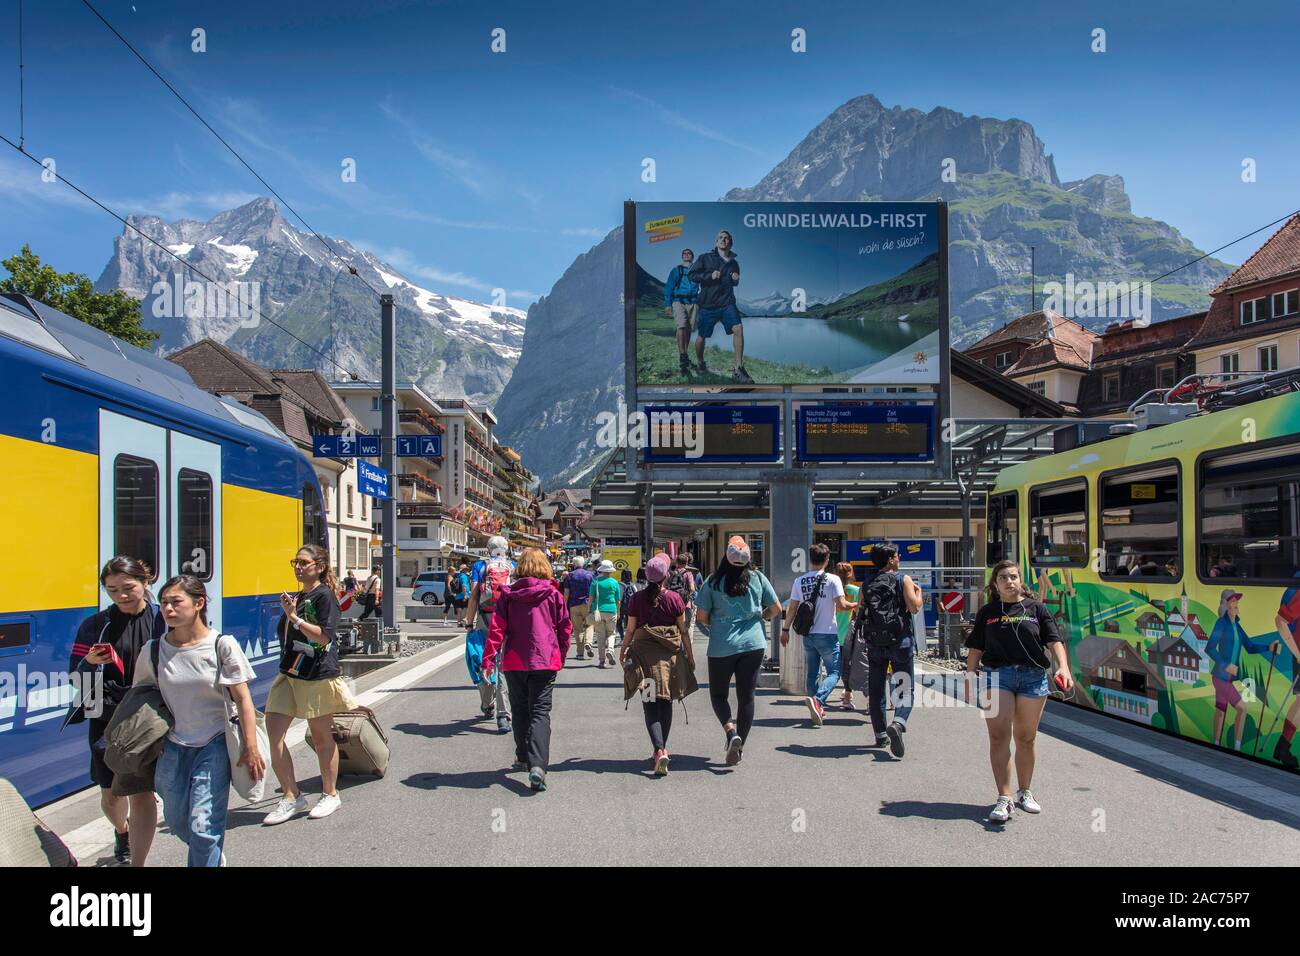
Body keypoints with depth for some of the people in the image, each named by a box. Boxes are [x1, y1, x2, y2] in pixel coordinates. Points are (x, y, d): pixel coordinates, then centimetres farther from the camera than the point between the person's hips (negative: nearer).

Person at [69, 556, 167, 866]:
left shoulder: (163, 621, -1)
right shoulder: (95, 625, 3)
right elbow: (76, 676, 4)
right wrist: (90, 662, -17)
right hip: (108, 721, 2)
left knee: (141, 792, -4)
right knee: (111, 794, 13)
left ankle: (137, 862, 6)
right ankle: (122, 831, 46)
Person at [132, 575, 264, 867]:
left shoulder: (222, 645, -12)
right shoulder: (153, 650, -3)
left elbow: (243, 700, -9)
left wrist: (251, 747, -11)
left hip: (214, 746, -4)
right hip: (174, 747, 4)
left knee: (203, 827, -11)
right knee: (177, 821, 16)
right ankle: (214, 856, 44)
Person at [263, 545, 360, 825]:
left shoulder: (324, 596, -9)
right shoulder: (295, 597, 14)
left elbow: (324, 635, -19)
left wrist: (294, 617, -21)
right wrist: (287, 612, 10)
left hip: (317, 675, -7)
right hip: (289, 674, 7)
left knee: (321, 735, 6)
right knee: (273, 733, -2)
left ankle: (330, 794, 22)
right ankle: (291, 796, 11)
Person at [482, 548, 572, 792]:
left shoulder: (508, 594, 1)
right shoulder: (553, 594, 0)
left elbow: (497, 628, -5)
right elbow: (565, 628, 4)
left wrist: (488, 659, -5)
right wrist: (561, 657, 18)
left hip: (514, 662, 1)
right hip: (545, 662, -1)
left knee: (520, 711, 18)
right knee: (540, 712, -4)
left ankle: (523, 758, 30)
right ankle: (537, 765, -20)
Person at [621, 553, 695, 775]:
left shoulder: (638, 598, -3)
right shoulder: (674, 598, -4)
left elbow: (630, 629, 2)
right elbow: (684, 630, 0)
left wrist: (624, 649, 20)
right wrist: (690, 655, 10)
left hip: (645, 654, -1)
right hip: (671, 655, 1)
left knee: (651, 706, -1)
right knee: (665, 703, 17)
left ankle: (658, 751, -19)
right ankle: (662, 749, 27)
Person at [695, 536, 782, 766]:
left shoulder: (714, 581, -6)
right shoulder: (757, 578, 0)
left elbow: (701, 616, -4)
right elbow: (776, 609, 5)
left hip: (722, 646, -2)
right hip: (753, 644, 2)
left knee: (718, 694, 13)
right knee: (747, 696, 10)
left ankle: (731, 731, -11)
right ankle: (739, 747, 12)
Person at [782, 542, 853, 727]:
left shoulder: (799, 581, 2)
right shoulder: (832, 580, -8)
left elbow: (792, 608, 3)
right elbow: (841, 605, -14)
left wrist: (785, 629, 13)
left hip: (808, 634, 4)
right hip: (827, 634, -4)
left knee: (812, 673, 14)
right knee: (834, 672, 3)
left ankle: (817, 710, 17)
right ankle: (817, 699, -22)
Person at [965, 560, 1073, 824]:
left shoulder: (1036, 608, 7)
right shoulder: (987, 612, 10)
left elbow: (1054, 641, -1)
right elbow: (976, 649, 10)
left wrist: (1064, 667, -17)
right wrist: (970, 678, 5)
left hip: (1033, 676, 0)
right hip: (997, 675, 0)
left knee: (1025, 739, 9)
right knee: (998, 737, -9)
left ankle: (1024, 793, 25)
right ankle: (1004, 799, -9)